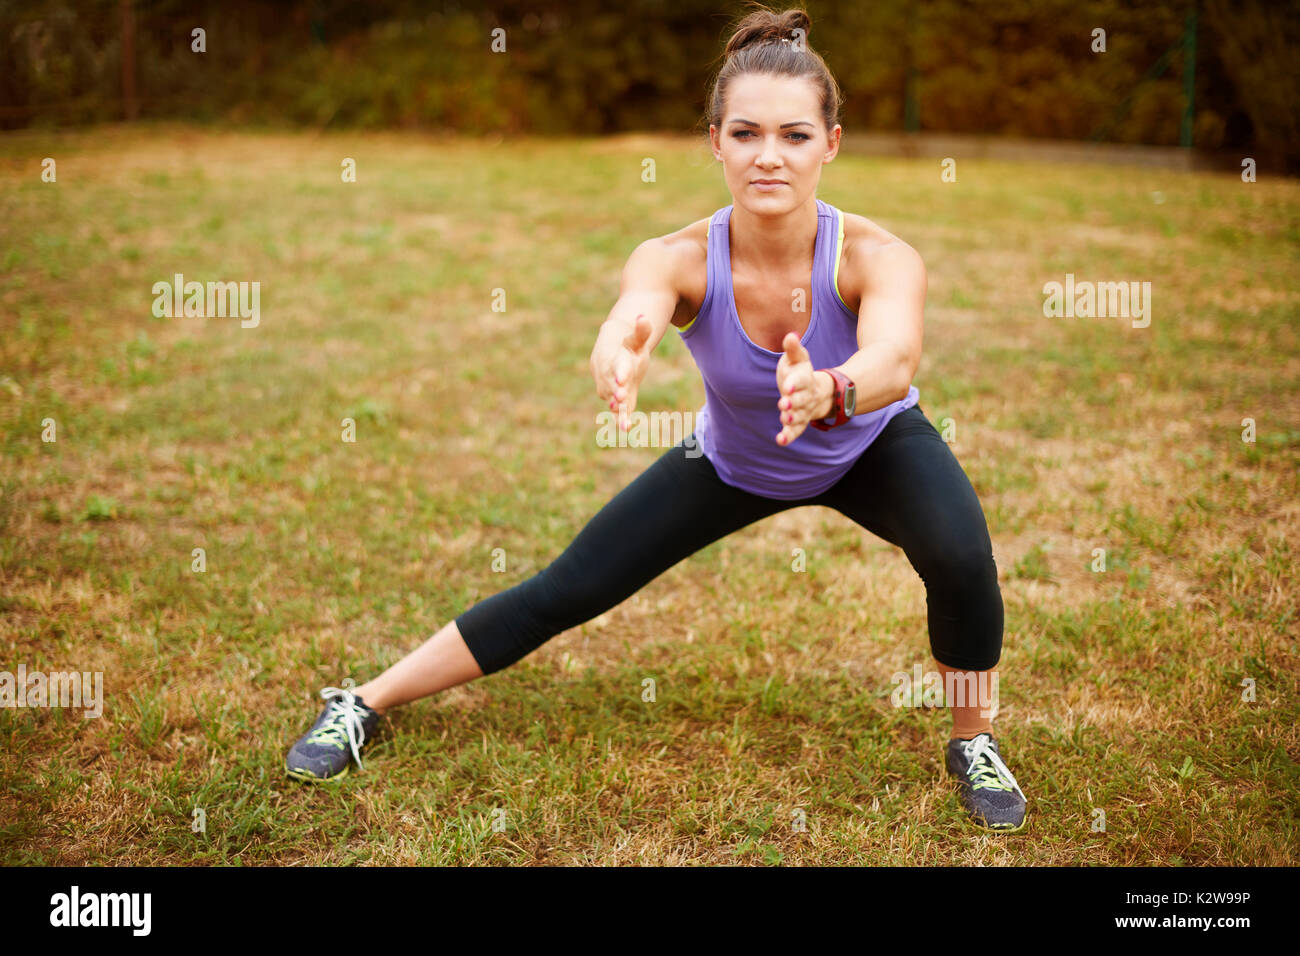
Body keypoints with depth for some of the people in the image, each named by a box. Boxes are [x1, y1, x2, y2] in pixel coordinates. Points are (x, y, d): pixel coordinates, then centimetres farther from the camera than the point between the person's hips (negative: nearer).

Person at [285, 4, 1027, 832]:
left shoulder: (877, 257, -36)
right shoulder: (679, 260, -33)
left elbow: (895, 358, -57)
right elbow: (633, 312, -55)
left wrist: (827, 391, -80)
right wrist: (622, 354, -79)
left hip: (873, 446, -1)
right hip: (733, 460, 1)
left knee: (961, 558, -30)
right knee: (565, 592, -1)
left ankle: (974, 744, 0)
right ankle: (362, 705, 18)